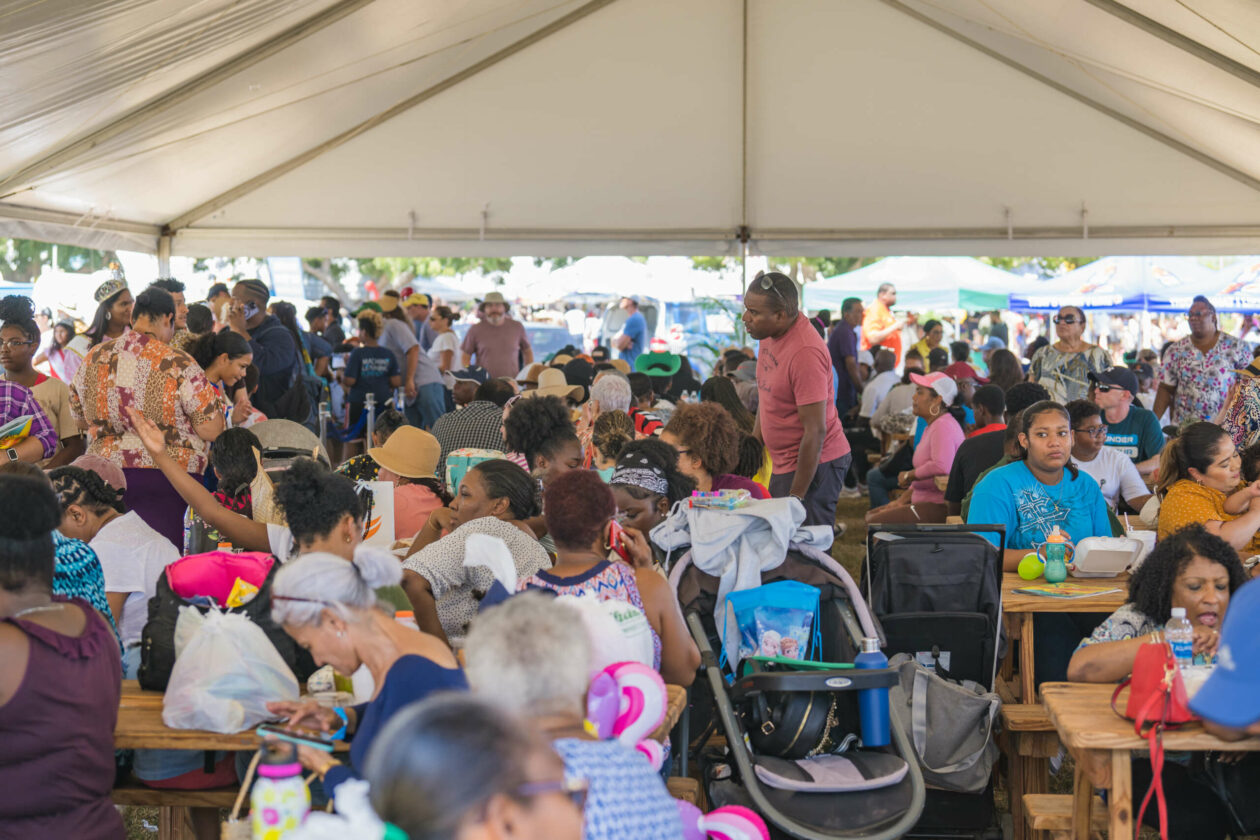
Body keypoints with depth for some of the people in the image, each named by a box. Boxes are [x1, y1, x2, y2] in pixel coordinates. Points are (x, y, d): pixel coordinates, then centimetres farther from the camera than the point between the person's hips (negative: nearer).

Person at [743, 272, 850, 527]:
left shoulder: (805, 353, -24)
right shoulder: (771, 334, 5)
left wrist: (796, 496, -21)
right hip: (784, 463, 9)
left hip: (814, 463, -9)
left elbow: (815, 431, -23)